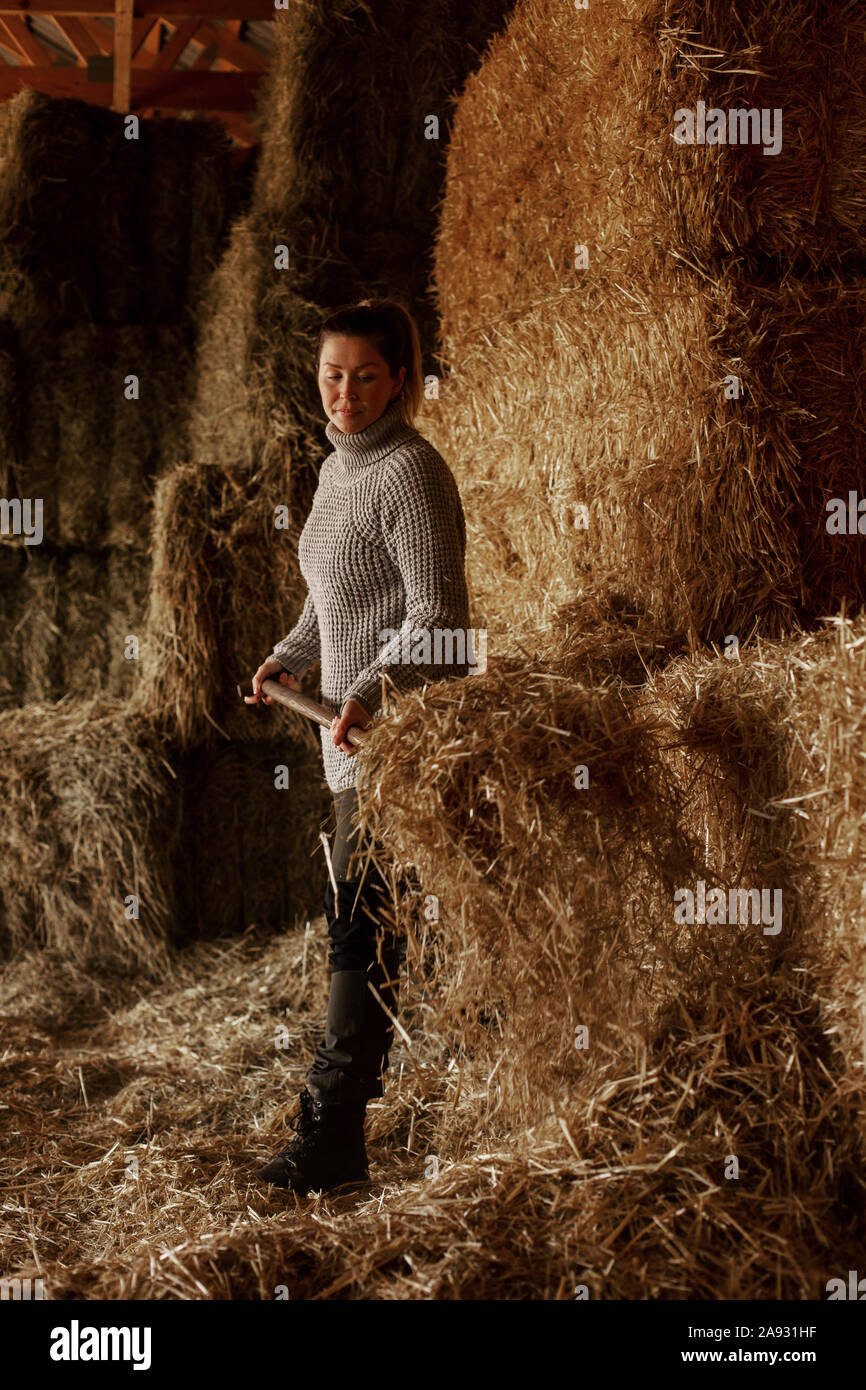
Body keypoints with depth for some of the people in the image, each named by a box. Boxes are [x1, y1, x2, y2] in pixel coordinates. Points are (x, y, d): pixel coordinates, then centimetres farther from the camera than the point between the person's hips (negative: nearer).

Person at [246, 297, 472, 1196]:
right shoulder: (337, 470, 15)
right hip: (356, 725, 10)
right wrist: (291, 654, 15)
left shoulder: (409, 472, -14)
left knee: (361, 919, -10)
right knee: (366, 915, 15)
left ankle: (330, 1138, -7)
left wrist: (371, 691, -31)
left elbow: (437, 613, -19)